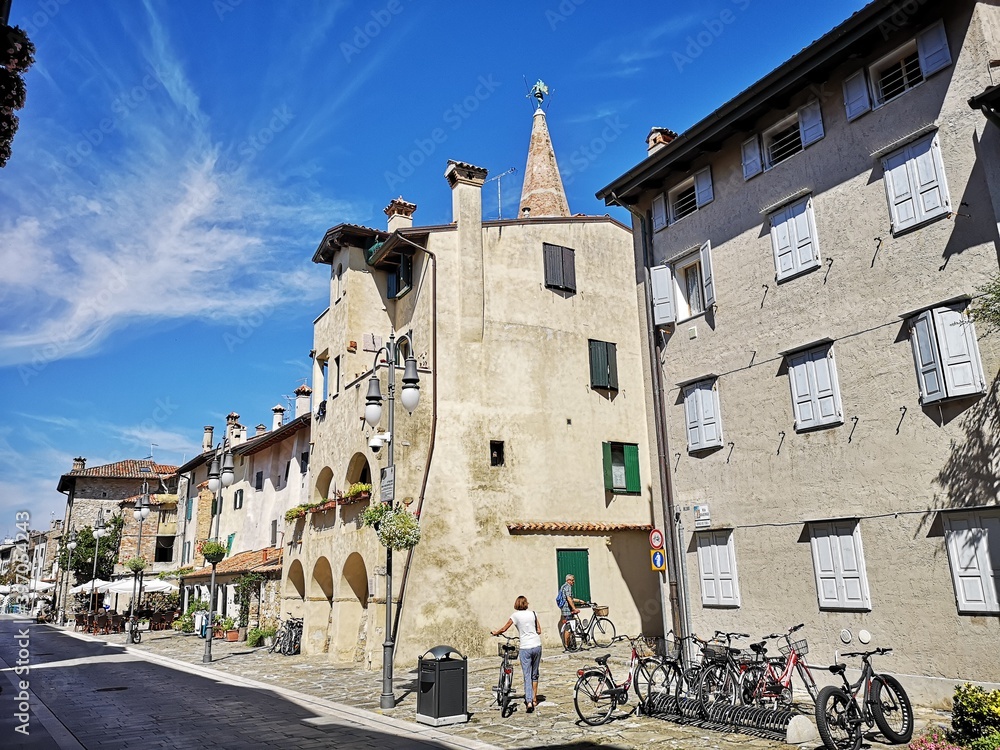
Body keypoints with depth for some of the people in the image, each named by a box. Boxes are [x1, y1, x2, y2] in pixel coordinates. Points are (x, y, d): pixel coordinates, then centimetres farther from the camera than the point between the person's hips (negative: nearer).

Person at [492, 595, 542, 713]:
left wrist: (495, 633, 22)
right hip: (537, 645, 3)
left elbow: (504, 629, 3)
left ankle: (529, 702, -14)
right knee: (535, 674, 18)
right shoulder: (533, 613, 6)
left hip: (525, 647, -3)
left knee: (527, 676, -1)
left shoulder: (515, 615, -2)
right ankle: (534, 699, 25)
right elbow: (539, 631, 10)